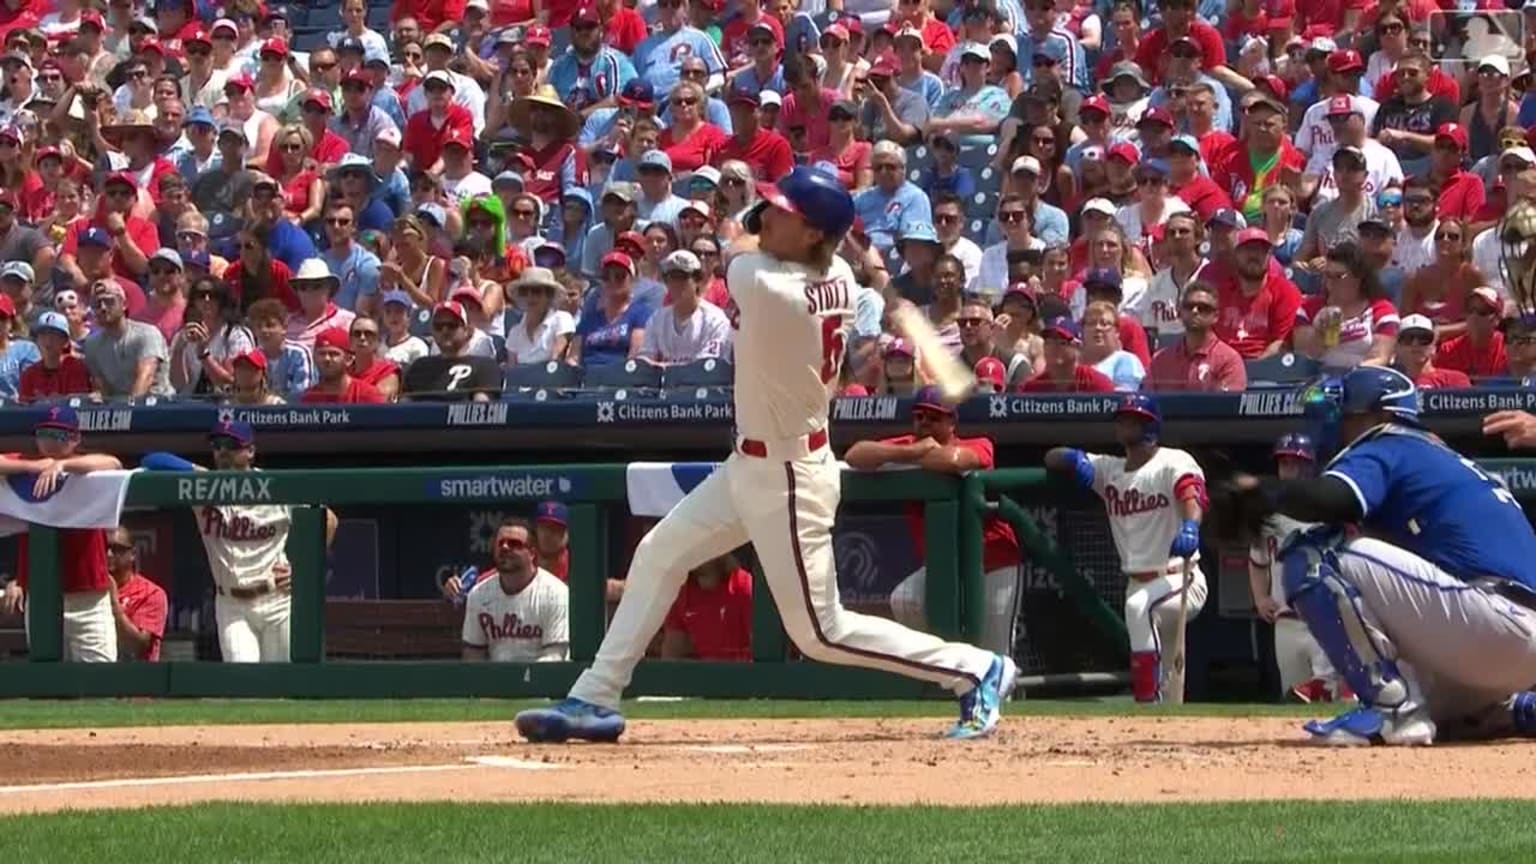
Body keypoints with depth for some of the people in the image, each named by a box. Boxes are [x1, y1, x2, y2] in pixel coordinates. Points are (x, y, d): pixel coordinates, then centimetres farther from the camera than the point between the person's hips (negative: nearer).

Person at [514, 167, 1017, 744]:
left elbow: (739, 254, -2)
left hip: (787, 479, -10)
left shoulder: (759, 282, -28)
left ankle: (977, 670, 6)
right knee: (659, 555, 14)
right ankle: (596, 700, 19)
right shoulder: (839, 279, -5)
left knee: (821, 632, -2)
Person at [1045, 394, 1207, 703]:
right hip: (1138, 585, 8)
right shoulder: (1109, 469, 12)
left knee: (1139, 606, -37)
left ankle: (1149, 703, -39)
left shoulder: (1173, 462, -7)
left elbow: (1191, 492, -27)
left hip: (1180, 581, -8)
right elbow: (1052, 458, 14)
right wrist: (1076, 459, -11)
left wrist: (1190, 527, -50)